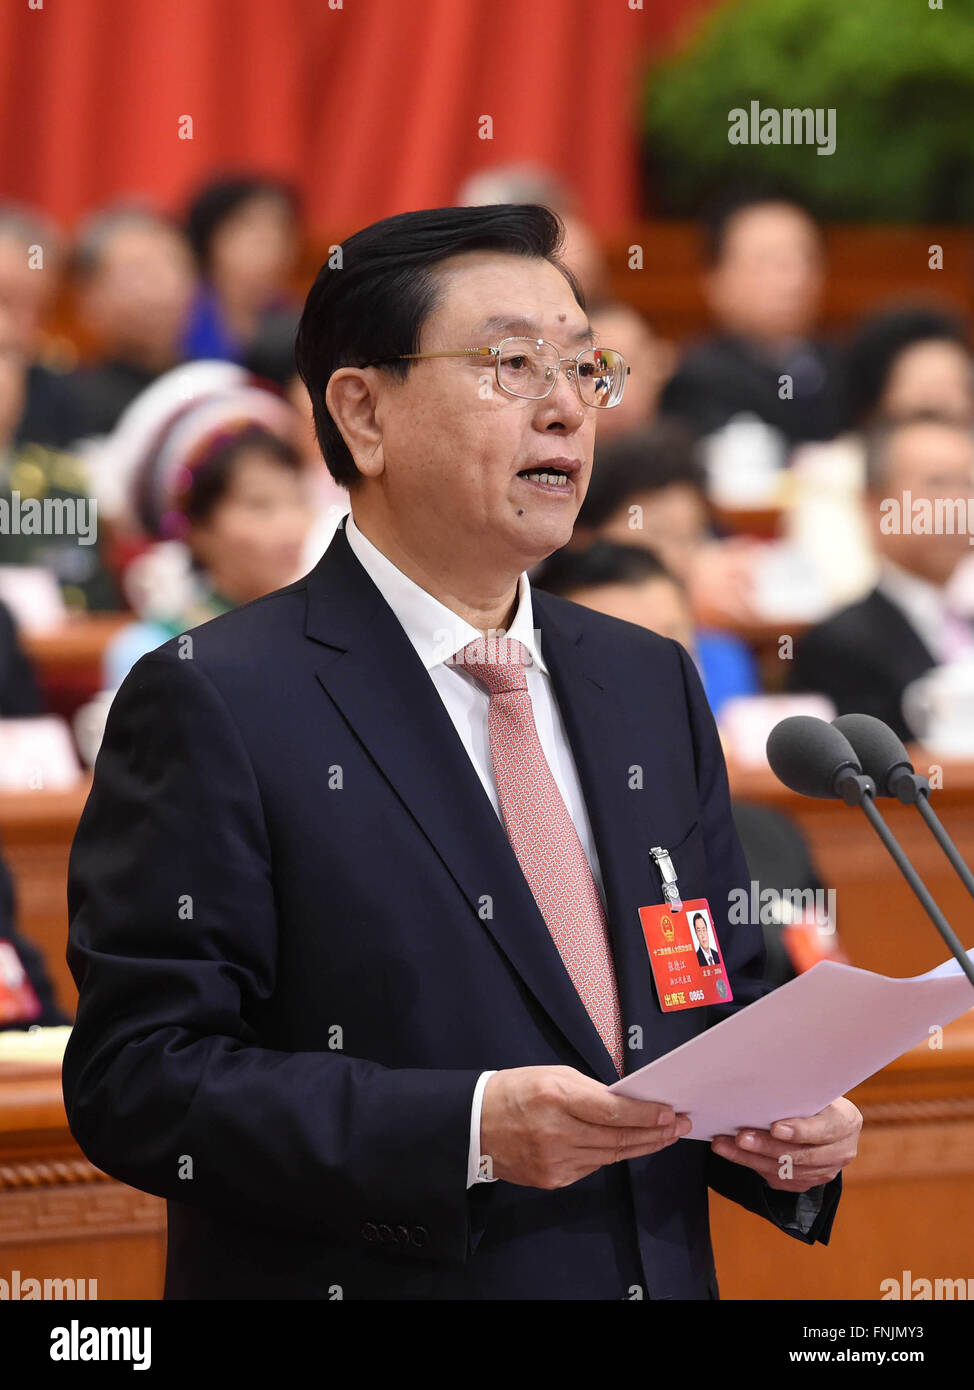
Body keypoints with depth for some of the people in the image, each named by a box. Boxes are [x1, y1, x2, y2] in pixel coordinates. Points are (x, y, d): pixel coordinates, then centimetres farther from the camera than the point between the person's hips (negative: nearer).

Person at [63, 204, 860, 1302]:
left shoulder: (652, 685, 7)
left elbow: (728, 994, 13)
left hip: (658, 1273, 6)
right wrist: (470, 1131, -27)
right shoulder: (213, 704, -12)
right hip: (377, 1280, -5)